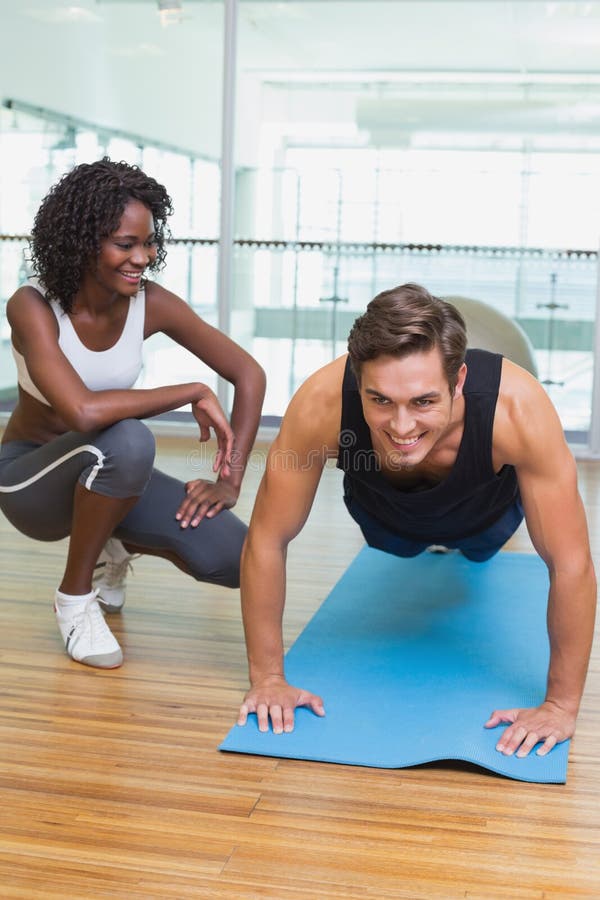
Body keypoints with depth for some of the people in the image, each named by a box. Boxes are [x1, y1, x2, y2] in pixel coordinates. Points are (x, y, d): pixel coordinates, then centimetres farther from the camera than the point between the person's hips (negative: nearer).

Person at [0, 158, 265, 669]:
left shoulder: (151, 304, -13)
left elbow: (249, 375, -8)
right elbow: (82, 411, -40)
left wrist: (230, 481, -15)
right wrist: (193, 394, -30)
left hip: (105, 474, 5)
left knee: (235, 560, -17)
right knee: (127, 440, -39)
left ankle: (110, 544, 15)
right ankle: (75, 596, -14)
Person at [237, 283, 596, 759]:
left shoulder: (516, 408, -48)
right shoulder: (322, 403, -45)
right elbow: (267, 542, -32)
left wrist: (561, 705, -34)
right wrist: (268, 677, -28)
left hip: (486, 513, 0)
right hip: (384, 513, 0)